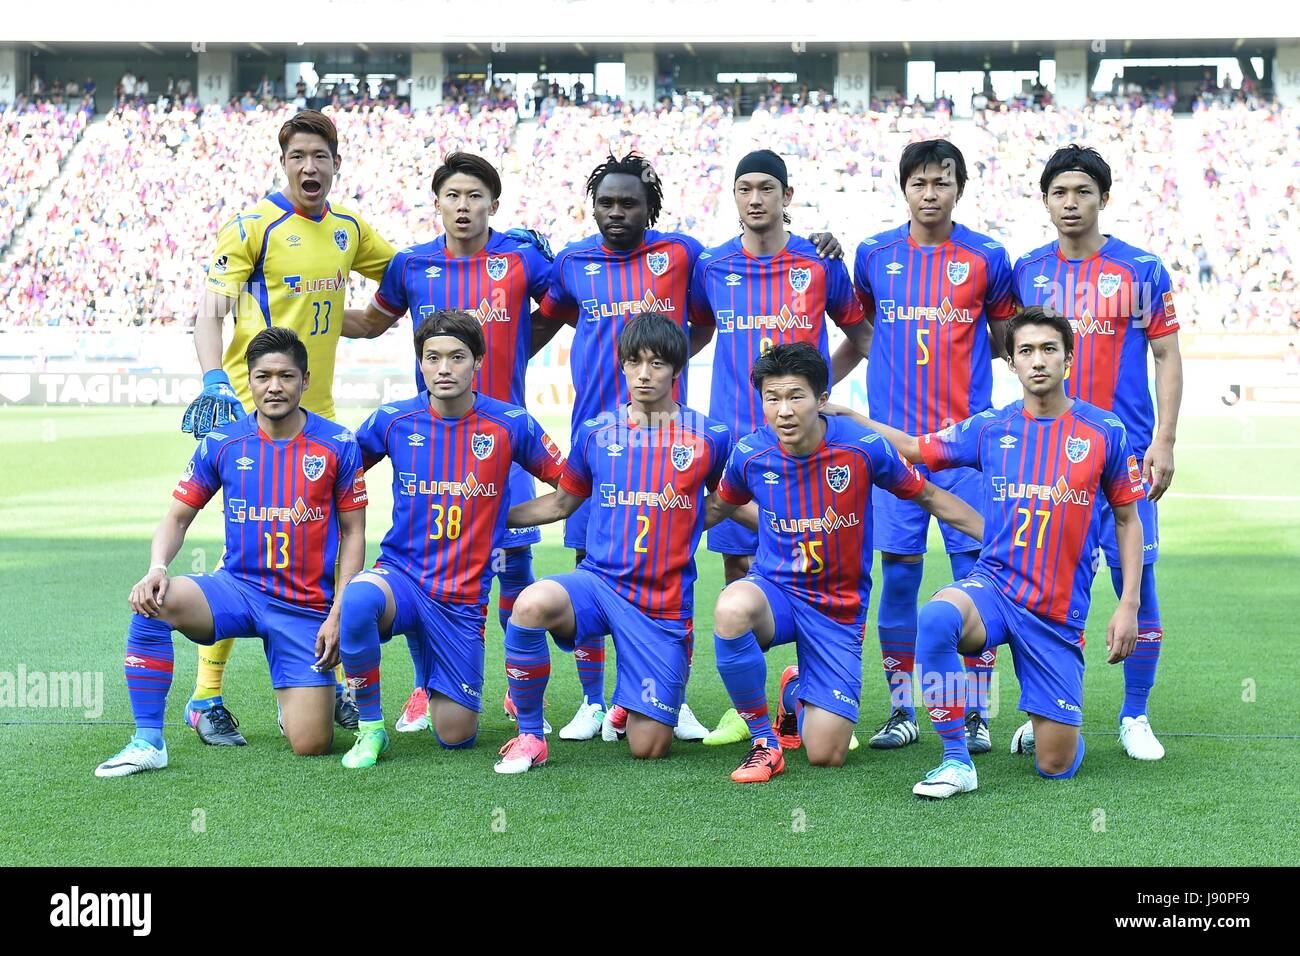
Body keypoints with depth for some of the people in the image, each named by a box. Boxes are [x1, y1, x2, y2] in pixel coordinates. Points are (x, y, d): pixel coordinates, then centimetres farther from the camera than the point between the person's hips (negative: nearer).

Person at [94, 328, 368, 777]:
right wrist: (157, 568, -17)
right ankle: (147, 741, -18)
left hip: (306, 608, -1)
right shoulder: (221, 444, -1)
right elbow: (178, 517, 5)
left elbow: (353, 533, 1)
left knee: (312, 745, -11)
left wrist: (338, 615, -7)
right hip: (238, 587, 1)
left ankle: (315, 694, 29)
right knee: (152, 602, -30)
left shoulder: (337, 445, -4)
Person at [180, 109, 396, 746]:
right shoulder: (250, 227, -5)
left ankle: (325, 684, 22)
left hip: (316, 411, 6)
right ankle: (206, 698, -1)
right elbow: (209, 316, -10)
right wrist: (213, 382, -27)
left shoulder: (350, 229, 13)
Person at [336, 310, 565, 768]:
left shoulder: (511, 425, -5)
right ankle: (370, 727, -16)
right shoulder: (393, 420, -3)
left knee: (456, 736, 1)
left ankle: (434, 684, 39)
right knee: (358, 598, -38)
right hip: (400, 573, 0)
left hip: (463, 597, 1)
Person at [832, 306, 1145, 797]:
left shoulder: (1105, 433, 0)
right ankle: (957, 761, -22)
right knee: (936, 617, -37)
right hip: (994, 585, 1)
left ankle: (1041, 726, 37)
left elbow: (1128, 520, 8)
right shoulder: (990, 428, 3)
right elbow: (913, 448, 17)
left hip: (1059, 612, -1)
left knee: (1057, 766, -3)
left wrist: (1128, 606, 0)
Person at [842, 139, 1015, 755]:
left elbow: (1004, 339, 13)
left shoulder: (987, 258, 3)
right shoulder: (874, 255, 7)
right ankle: (900, 710, 12)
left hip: (966, 435, -1)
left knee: (975, 565, -3)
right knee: (897, 569, 2)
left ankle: (976, 712, 6)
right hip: (893, 436, 1)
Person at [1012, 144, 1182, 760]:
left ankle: (1136, 716, 13)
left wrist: (1164, 441, -6)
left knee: (1136, 576, -1)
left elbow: (1167, 357, 2)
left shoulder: (1142, 270, 0)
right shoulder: (1027, 272, 7)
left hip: (1126, 449, -2)